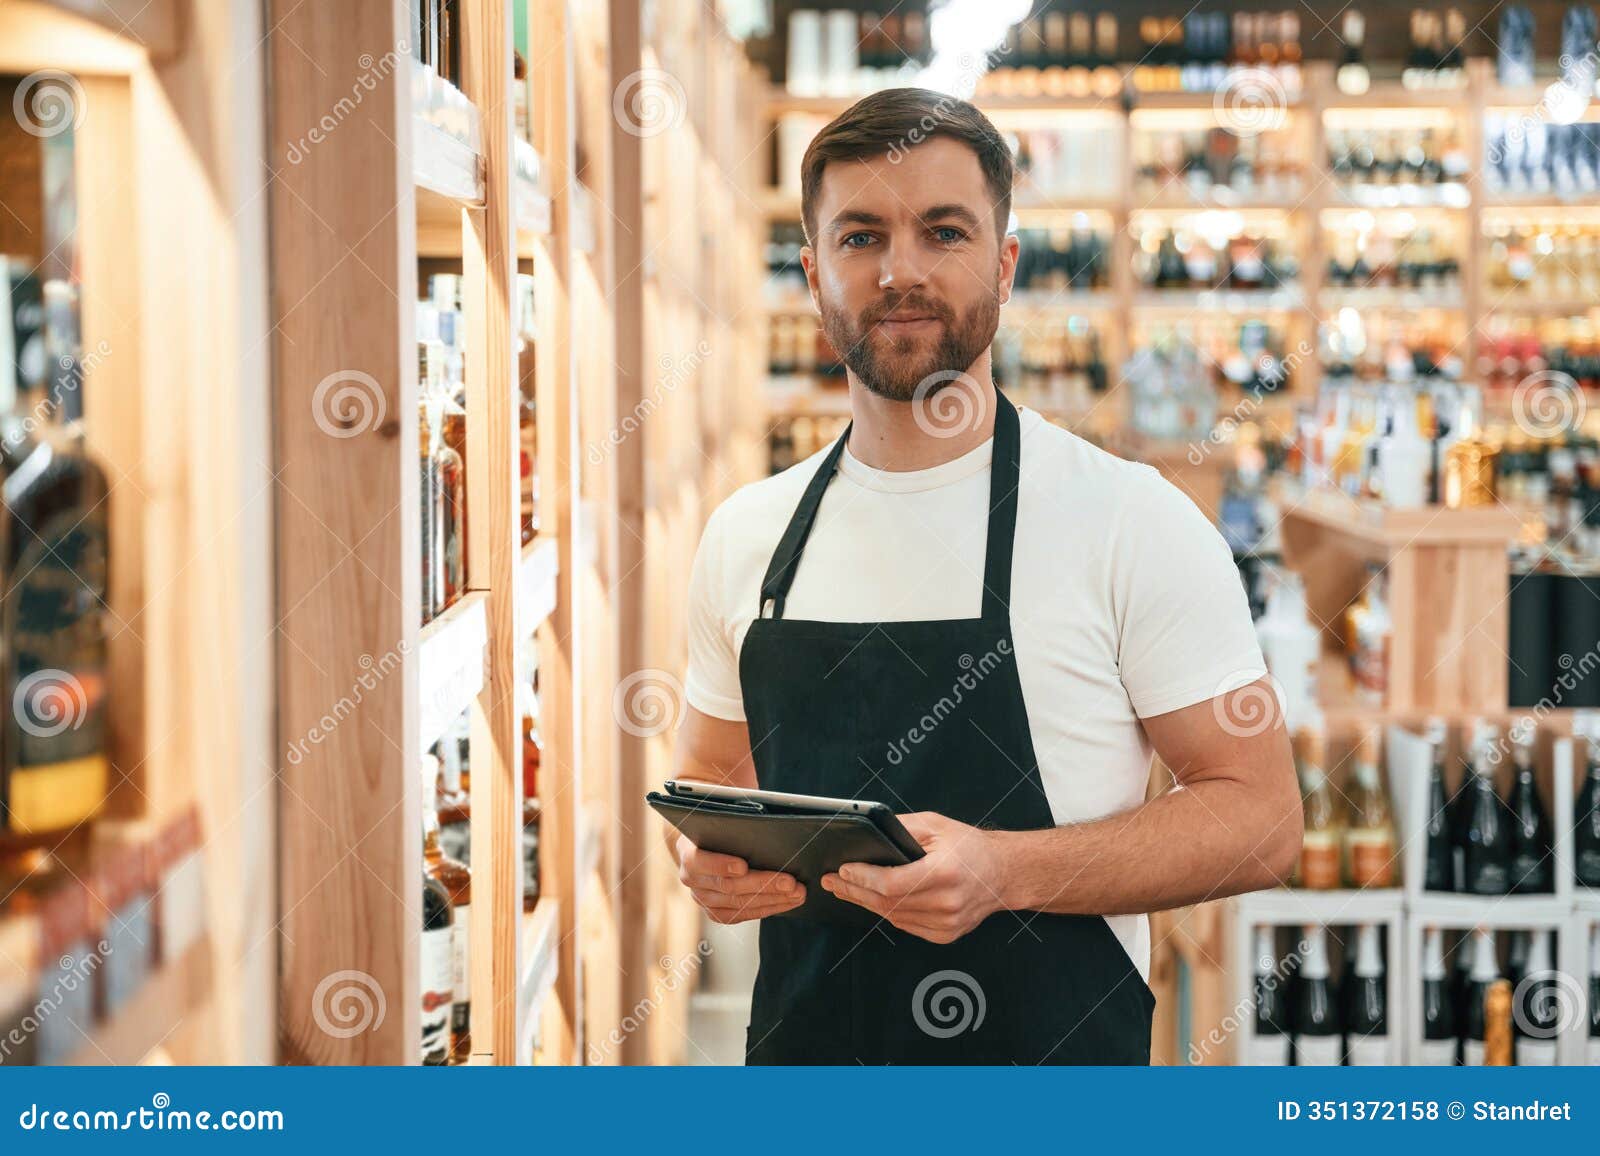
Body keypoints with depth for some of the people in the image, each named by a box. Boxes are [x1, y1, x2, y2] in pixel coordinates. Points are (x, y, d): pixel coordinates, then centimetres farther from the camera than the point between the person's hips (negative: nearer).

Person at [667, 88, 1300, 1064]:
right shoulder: (747, 535, 4)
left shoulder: (1130, 518, -10)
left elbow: (1261, 818, -11)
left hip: (1050, 1060, -4)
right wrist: (704, 850, -7)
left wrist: (1007, 872, -23)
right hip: (799, 1052, 4)